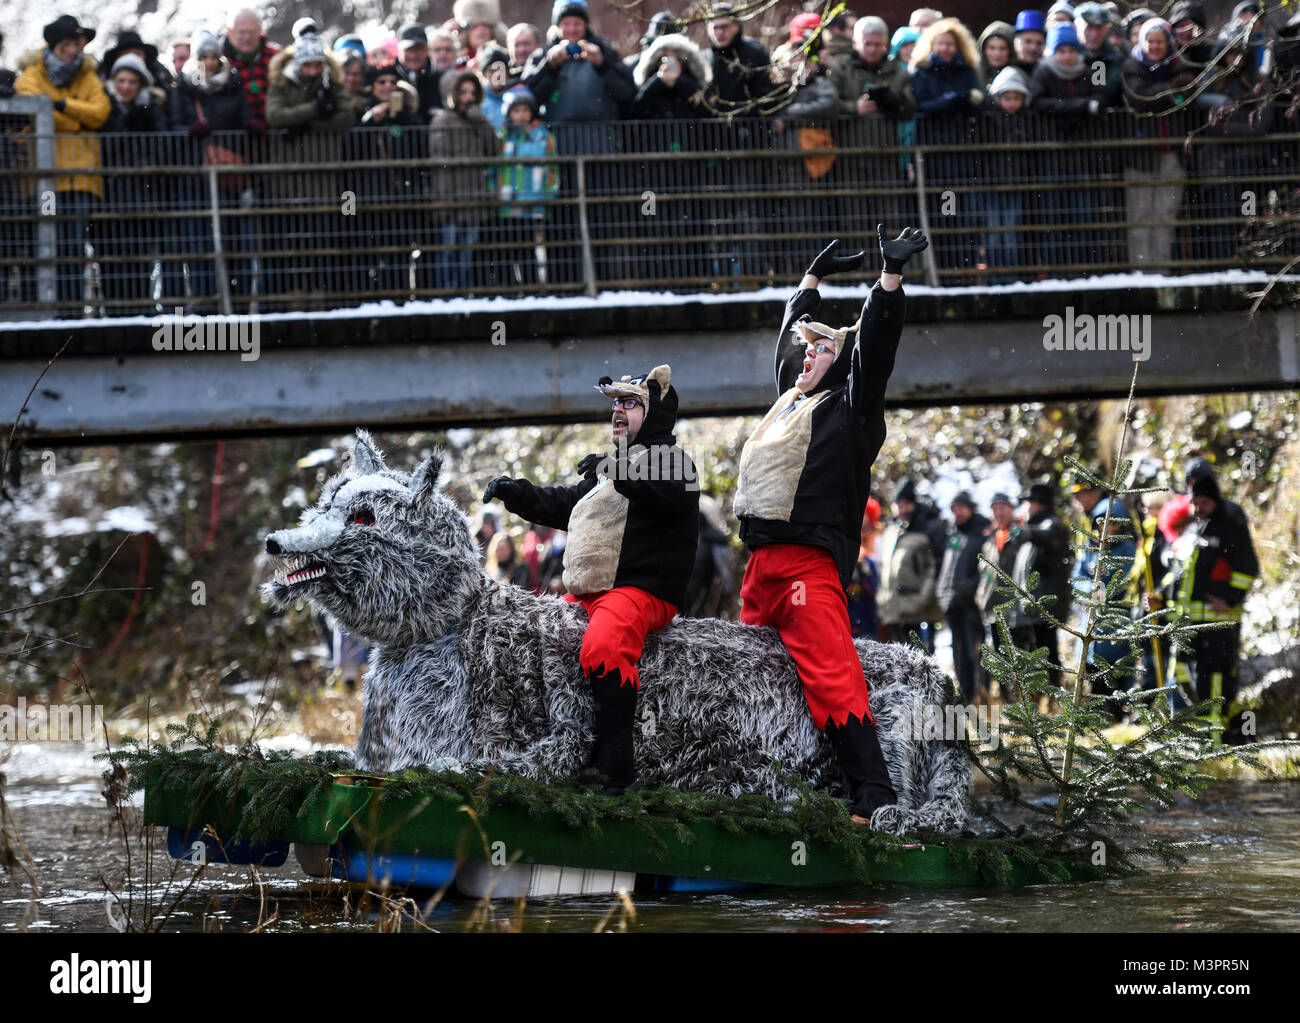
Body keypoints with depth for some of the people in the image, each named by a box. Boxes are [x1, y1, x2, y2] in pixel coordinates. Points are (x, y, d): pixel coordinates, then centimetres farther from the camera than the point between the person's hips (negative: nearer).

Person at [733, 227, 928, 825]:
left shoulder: (849, 409, 2)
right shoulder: (792, 398, 23)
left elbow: (874, 347, -10)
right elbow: (791, 332, 38)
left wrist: (891, 277, -17)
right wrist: (814, 278, 44)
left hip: (810, 564, -9)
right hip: (763, 561, 9)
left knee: (832, 679, -19)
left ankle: (872, 798, -25)